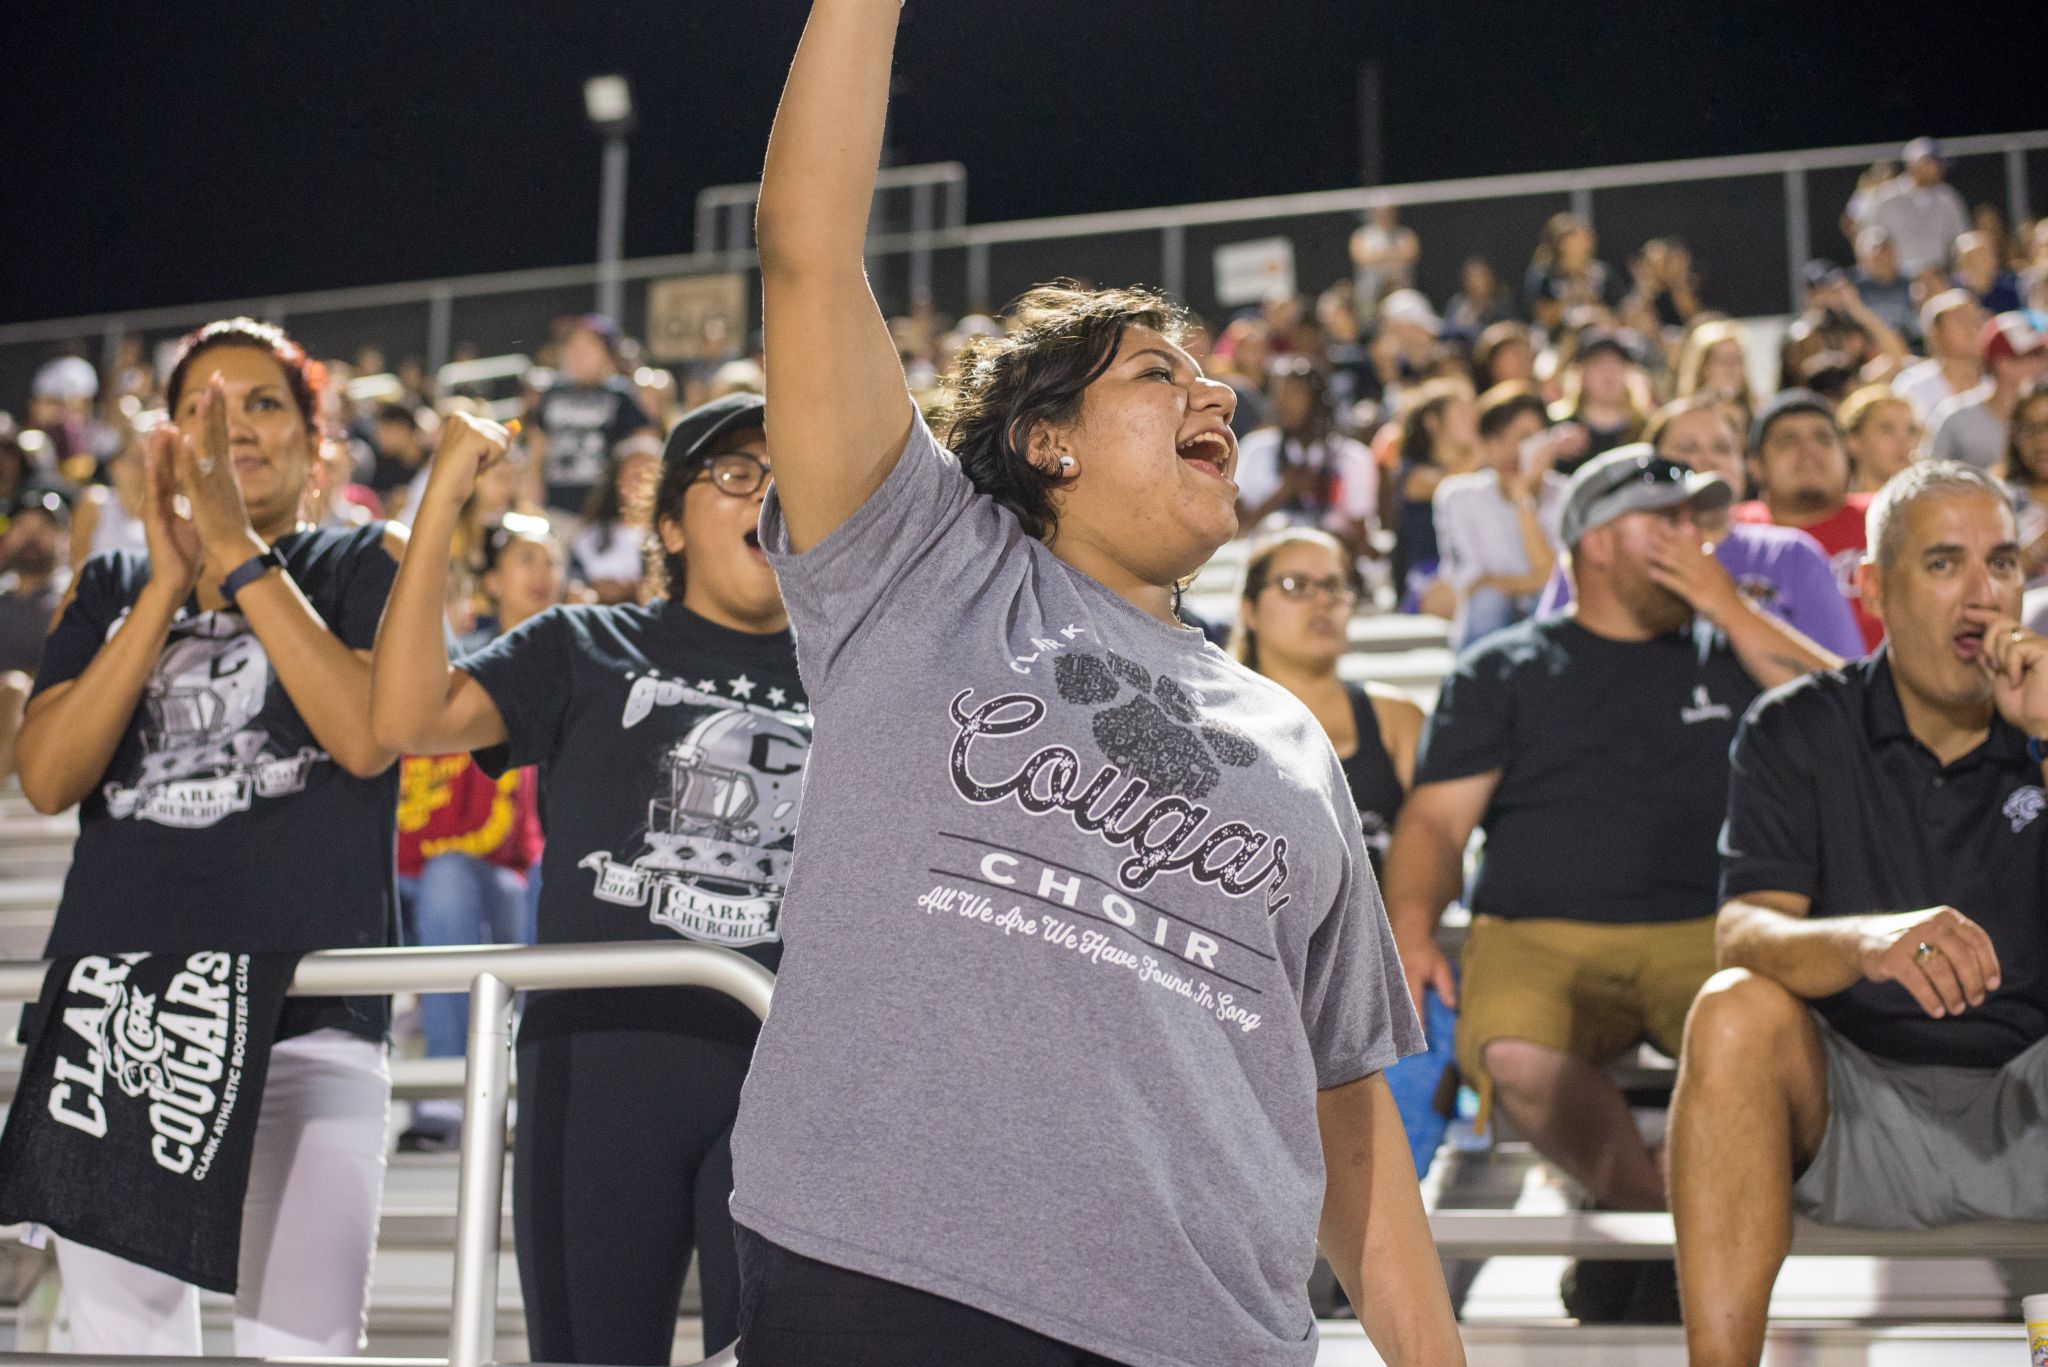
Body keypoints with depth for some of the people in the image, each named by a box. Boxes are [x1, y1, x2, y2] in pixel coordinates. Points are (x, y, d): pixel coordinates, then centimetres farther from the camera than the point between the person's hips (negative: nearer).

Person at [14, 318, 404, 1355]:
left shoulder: (364, 562, 9)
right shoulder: (111, 586, 17)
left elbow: (367, 734, -11)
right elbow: (47, 778, 1)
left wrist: (238, 552, -10)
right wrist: (171, 582, -5)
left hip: (307, 1011, -4)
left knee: (297, 1340, -11)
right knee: (120, 1337, 8)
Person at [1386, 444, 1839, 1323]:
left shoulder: (1727, 652, 21)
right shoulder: (1502, 672, 16)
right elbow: (1436, 820, 8)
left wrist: (1731, 611, 4)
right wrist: (1411, 926, -11)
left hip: (1705, 931, 1)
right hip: (1539, 938, -1)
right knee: (1513, 1053, -35)